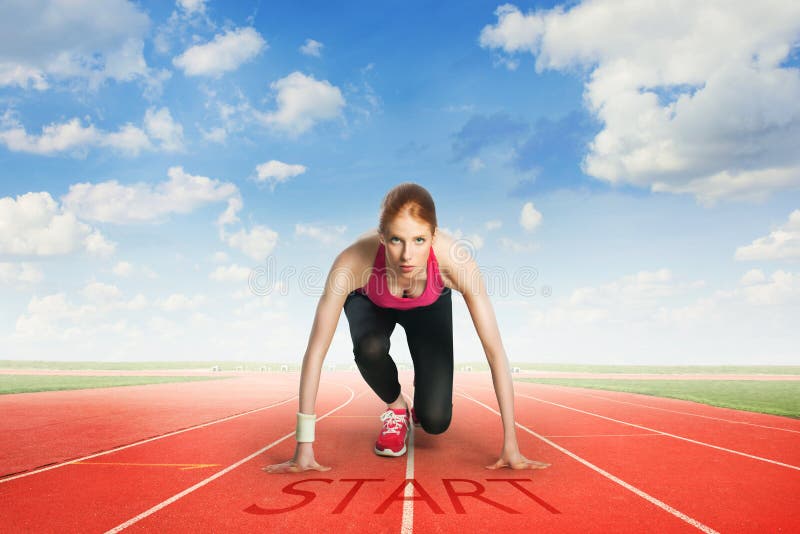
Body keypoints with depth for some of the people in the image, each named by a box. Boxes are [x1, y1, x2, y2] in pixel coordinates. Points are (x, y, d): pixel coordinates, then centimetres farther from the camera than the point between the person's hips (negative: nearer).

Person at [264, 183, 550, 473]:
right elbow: (315, 351, -37)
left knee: (435, 422, -13)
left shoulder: (454, 259, -41)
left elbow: (495, 351, -37)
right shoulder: (353, 261, -42)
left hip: (429, 306, 0)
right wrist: (304, 449, -37)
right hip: (371, 303, 0)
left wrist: (510, 446, -36)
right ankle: (396, 406, -2)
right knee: (370, 348, -36)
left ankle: (422, 386, 24)